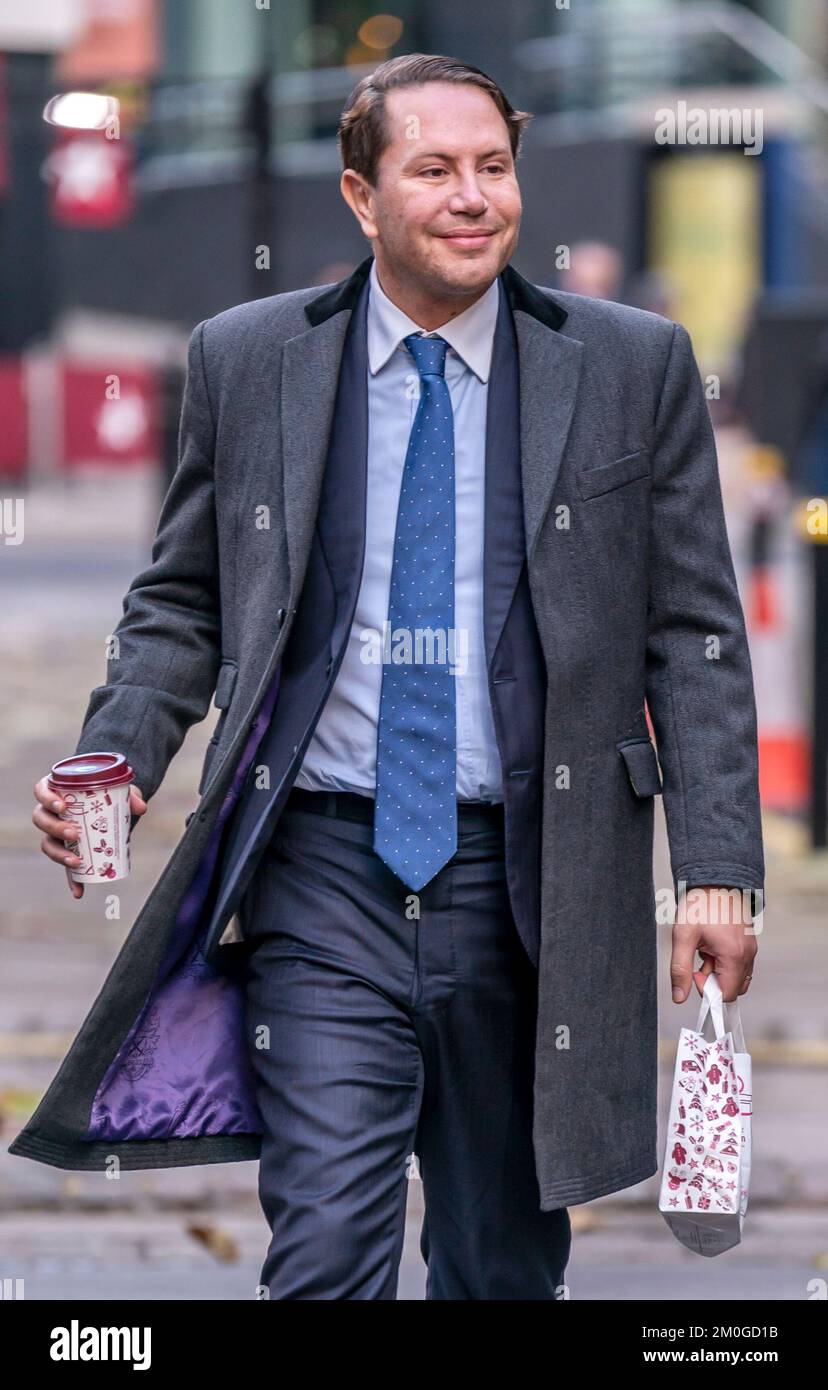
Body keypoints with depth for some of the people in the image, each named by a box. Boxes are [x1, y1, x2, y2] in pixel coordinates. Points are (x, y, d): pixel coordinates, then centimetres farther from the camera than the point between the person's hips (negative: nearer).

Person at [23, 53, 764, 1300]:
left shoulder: (634, 368, 2)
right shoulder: (246, 362, 4)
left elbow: (694, 634, 3)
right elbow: (184, 600, 13)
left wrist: (717, 866, -4)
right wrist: (118, 752, -6)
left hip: (524, 880, 1)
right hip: (324, 870, -1)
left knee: (506, 1264, 11)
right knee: (326, 1254, -10)